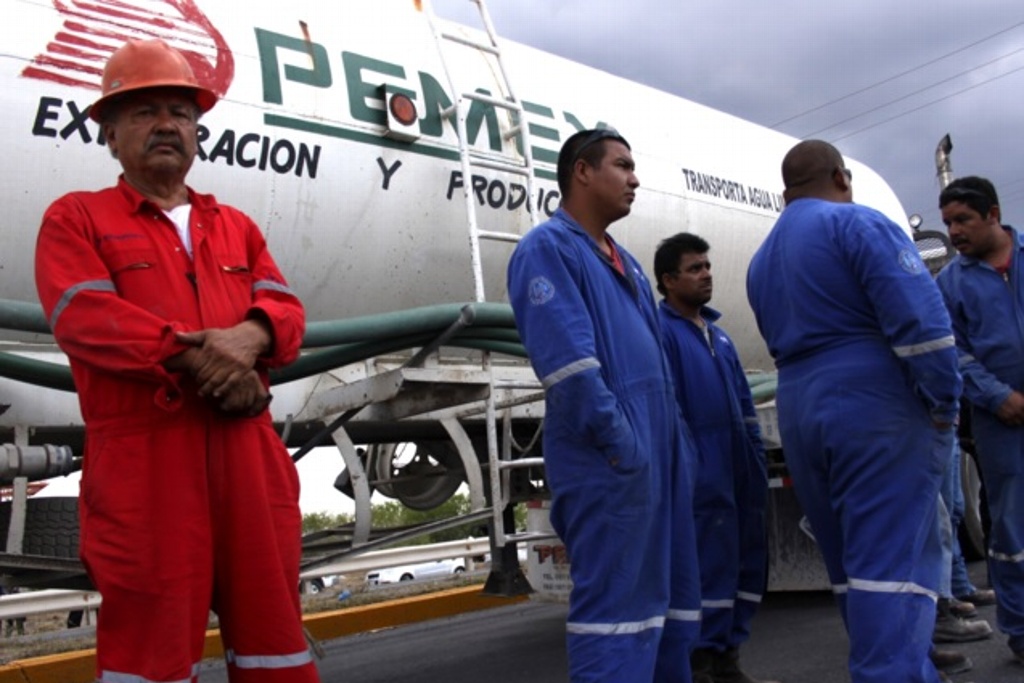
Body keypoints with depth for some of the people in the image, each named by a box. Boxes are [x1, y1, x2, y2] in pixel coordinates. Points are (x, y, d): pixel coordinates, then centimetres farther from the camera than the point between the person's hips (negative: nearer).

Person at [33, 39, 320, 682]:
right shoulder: (76, 217, 8)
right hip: (143, 454, -4)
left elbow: (287, 309, 10)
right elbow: (82, 317, -9)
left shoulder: (237, 226, 22)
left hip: (248, 450, 4)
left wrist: (248, 336, -14)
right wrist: (195, 356, -17)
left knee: (273, 620, 9)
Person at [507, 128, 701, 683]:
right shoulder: (548, 248, -7)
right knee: (614, 599, -8)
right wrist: (616, 441, -20)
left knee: (667, 592, 14)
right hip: (610, 460, -9)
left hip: (658, 450, 10)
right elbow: (568, 359, -18)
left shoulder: (624, 262, 22)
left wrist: (676, 442, 16)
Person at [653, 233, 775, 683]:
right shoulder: (661, 330, -7)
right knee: (712, 564, -8)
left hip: (741, 465, 9)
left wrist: (757, 456, 16)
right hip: (704, 469, -9)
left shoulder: (717, 333, 20)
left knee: (749, 561, 11)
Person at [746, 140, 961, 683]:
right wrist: (943, 400, -9)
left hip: (797, 414, 7)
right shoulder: (856, 223, -5)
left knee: (850, 563, 14)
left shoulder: (761, 260, 20)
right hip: (875, 404, -7)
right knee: (893, 559, -7)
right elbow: (916, 313, -15)